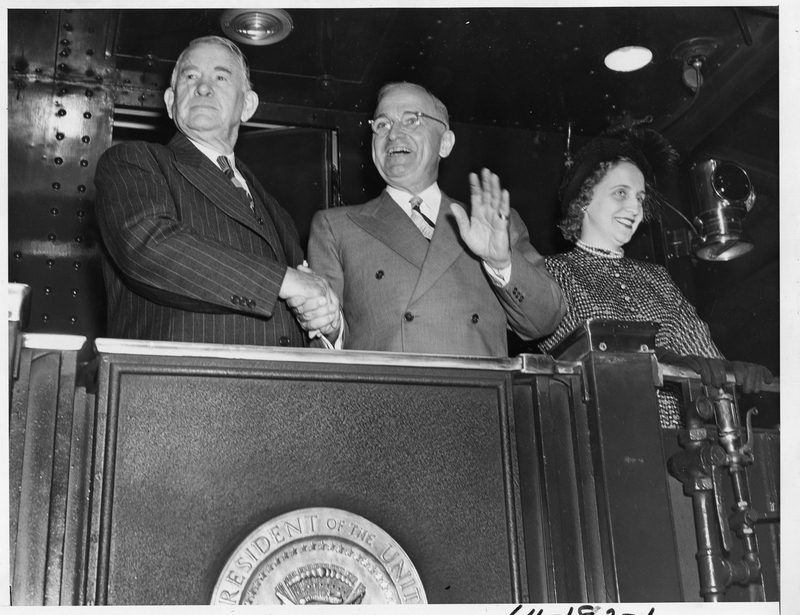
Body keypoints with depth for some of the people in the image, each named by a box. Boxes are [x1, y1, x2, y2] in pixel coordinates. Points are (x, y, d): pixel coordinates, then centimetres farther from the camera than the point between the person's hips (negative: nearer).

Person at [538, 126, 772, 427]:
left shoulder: (655, 277, 24)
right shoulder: (555, 271, 7)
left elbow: (699, 345, 12)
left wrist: (728, 369, -11)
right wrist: (665, 360, -23)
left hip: (676, 429, 5)